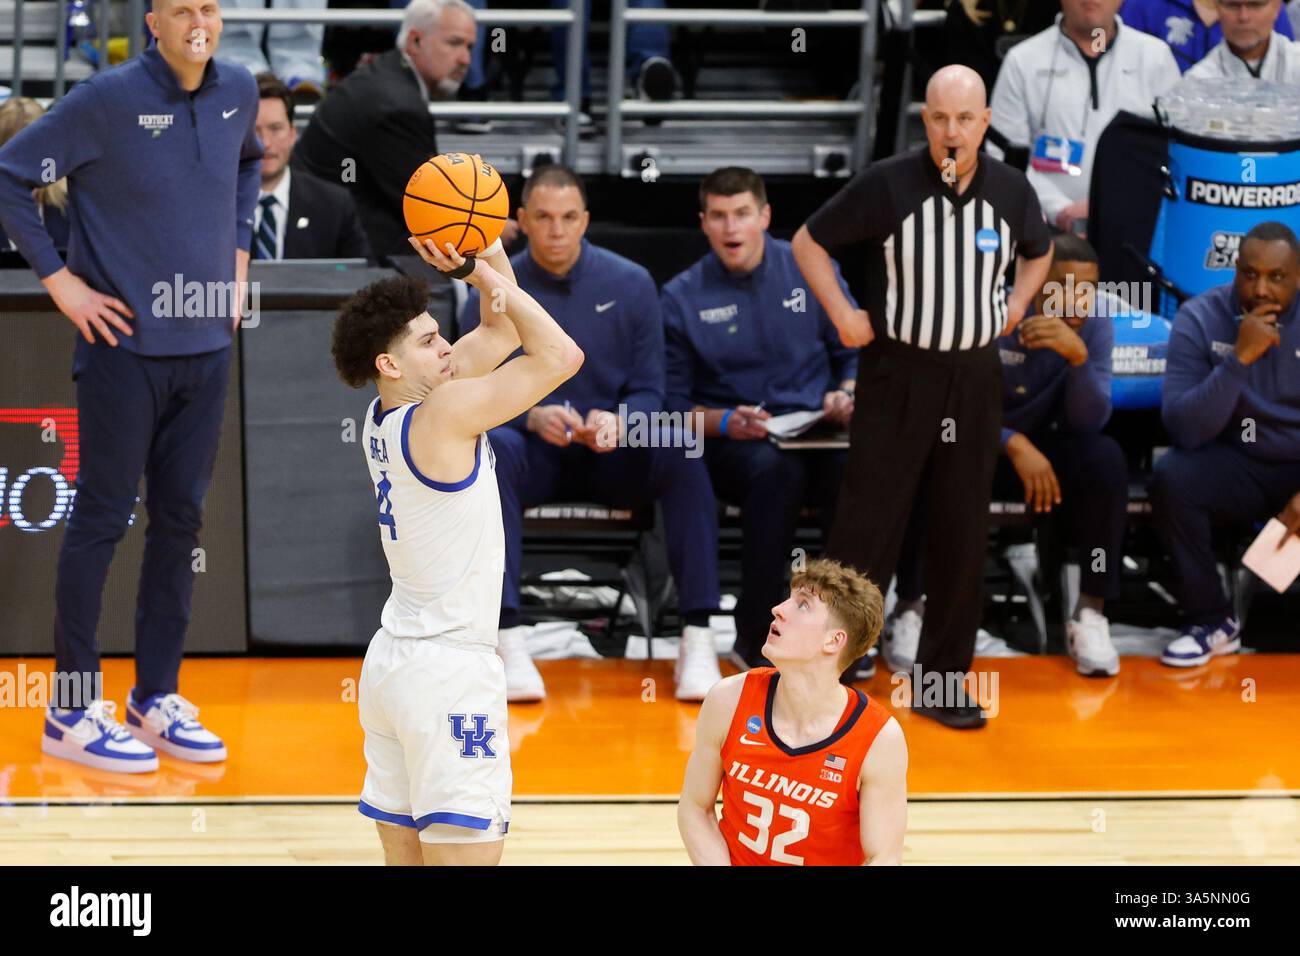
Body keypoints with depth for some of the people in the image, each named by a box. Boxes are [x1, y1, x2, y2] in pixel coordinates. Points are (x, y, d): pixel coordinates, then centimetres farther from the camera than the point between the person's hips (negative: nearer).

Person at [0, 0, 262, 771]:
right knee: (103, 518, -1)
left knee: (182, 519, 10)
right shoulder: (110, 99, -13)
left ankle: (157, 698, 20)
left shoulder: (238, 91, 4)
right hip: (126, 344, -6)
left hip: (207, 345, 6)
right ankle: (72, 712, 6)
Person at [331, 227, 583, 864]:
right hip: (449, 670, -9)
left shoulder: (387, 416, 10)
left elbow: (503, 328, 18)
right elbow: (561, 354, -13)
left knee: (405, 857, 9)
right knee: (467, 851, -10)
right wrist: (481, 271, -7)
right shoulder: (445, 412, -15)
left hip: (390, 663, 9)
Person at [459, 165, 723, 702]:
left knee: (682, 446, -31)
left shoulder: (630, 285, 2)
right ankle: (508, 638, -41)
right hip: (536, 458, -1)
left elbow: (648, 392, 3)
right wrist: (531, 416, -22)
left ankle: (697, 637, -32)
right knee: (493, 447, -36)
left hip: (615, 457, 1)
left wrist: (619, 423, -21)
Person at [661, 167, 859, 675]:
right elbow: (673, 404, 5)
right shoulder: (682, 297, 5)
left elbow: (854, 353, 15)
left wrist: (845, 394, -6)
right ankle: (756, 638, -27)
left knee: (855, 468, -35)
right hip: (729, 443, -1)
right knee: (776, 468, -38)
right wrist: (724, 422, -13)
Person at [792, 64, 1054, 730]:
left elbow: (1039, 250, 22)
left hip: (975, 380, 4)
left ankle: (943, 681, 18)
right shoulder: (887, 185, -13)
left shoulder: (1010, 190, -1)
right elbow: (808, 241, -2)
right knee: (866, 528, -4)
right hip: (897, 375, -4)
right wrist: (842, 315, -7)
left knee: (962, 537, 8)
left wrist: (1015, 308, 9)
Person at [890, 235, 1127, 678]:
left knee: (1105, 459, -28)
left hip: (1039, 446, 3)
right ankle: (910, 608, -18)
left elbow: (1088, 423, -17)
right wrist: (1013, 444, -35)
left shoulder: (1096, 323, -11)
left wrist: (1079, 357, -35)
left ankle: (1090, 612, -18)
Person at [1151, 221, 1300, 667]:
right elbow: (1184, 430, -18)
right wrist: (1240, 358, -29)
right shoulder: (1200, 319, -9)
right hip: (1242, 469, 1)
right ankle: (1212, 621, -9)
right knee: (1171, 477, -28)